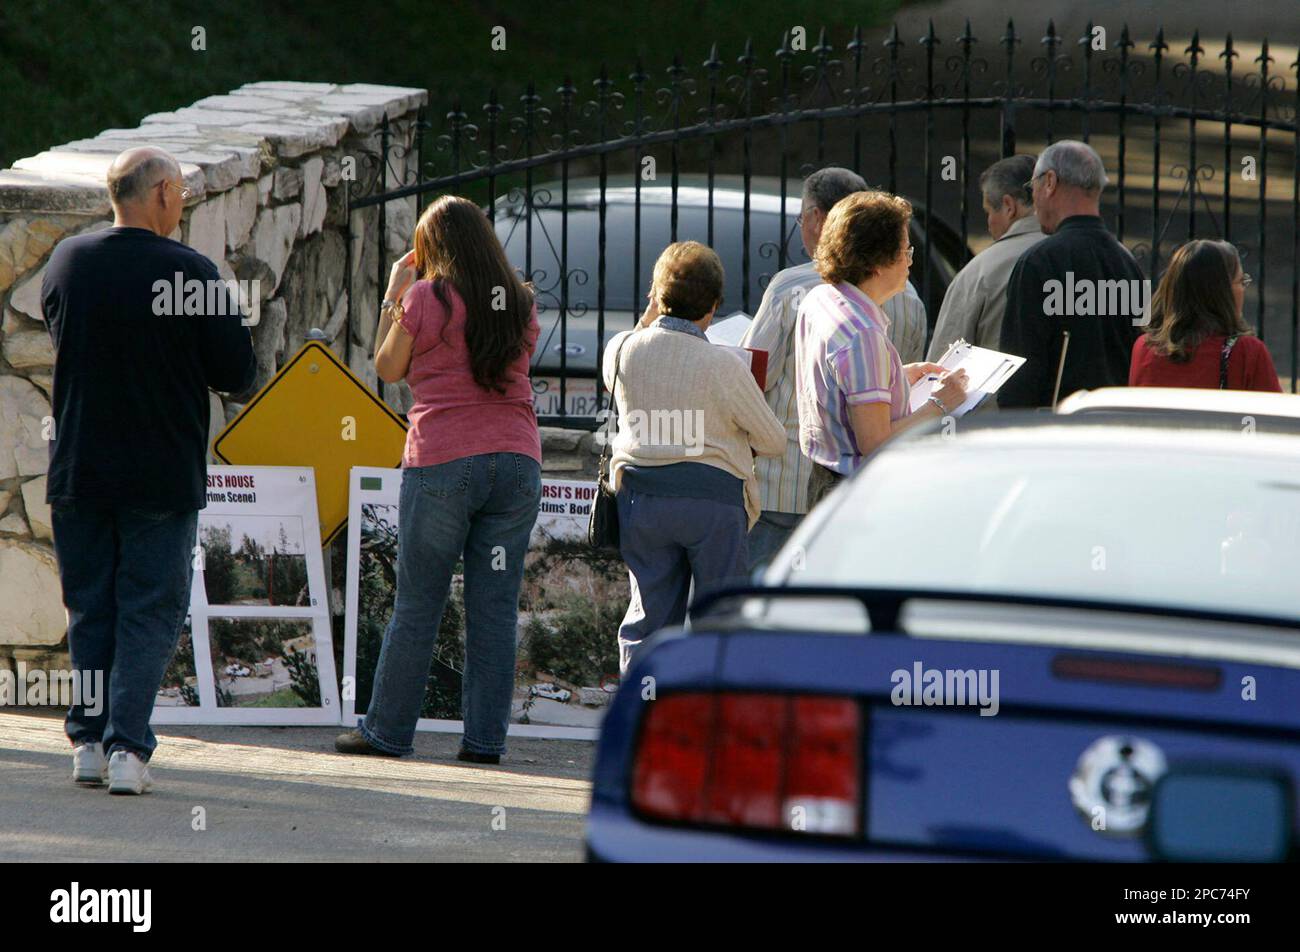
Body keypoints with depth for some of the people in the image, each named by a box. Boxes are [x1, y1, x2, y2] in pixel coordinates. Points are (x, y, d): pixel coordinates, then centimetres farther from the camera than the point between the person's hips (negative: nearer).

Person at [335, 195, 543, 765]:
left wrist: (393, 297, 18)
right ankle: (485, 737, 4)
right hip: (516, 459, 4)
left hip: (442, 461, -4)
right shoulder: (521, 303, 9)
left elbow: (388, 369, 7)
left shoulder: (426, 298, -3)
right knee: (495, 608, 4)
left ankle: (388, 731, 9)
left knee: (417, 605, 3)